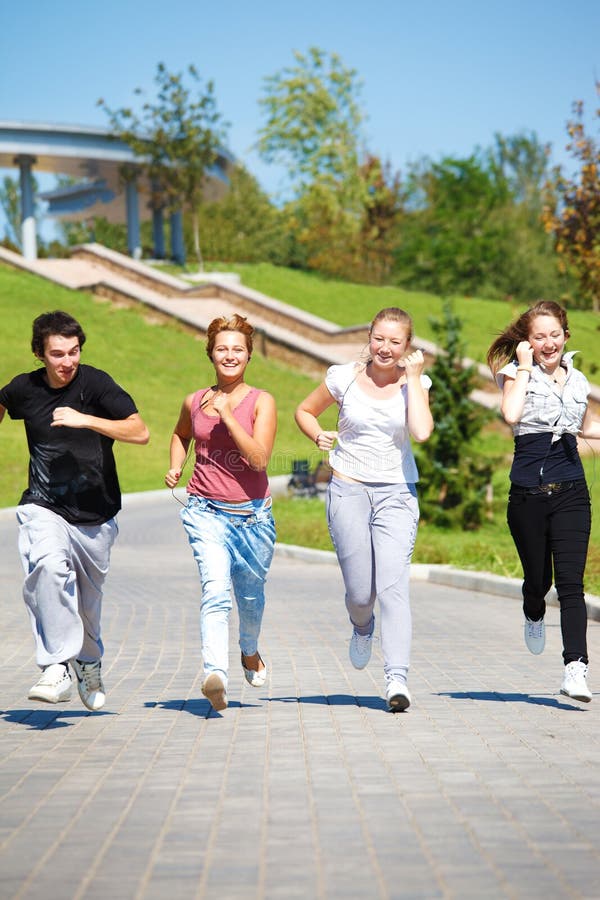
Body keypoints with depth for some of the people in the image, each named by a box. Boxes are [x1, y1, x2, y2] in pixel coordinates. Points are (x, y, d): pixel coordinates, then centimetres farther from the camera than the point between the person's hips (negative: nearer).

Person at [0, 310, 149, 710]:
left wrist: (85, 420, -29)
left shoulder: (95, 383, -11)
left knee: (88, 602, 12)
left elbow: (140, 432, -20)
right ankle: (57, 669, -32)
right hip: (43, 508, 0)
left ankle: (89, 664, 44)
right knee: (49, 565, -31)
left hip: (95, 515, 0)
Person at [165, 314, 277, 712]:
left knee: (250, 594, 17)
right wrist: (175, 468, 10)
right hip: (206, 511, 0)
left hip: (252, 513, 0)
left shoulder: (262, 402, -4)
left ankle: (250, 651, 49)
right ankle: (216, 675, -35)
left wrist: (227, 416, -20)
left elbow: (260, 459, -18)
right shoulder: (195, 402, 4)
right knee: (215, 590, -21)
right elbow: (180, 435, 28)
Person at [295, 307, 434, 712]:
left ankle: (397, 679, -21)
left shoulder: (415, 383, 0)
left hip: (397, 493, 0)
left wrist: (413, 378, -12)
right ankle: (362, 628, 38)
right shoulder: (345, 378, 1)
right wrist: (319, 436, -4)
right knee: (360, 593, 0)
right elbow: (305, 410, 16)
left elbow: (422, 432, -17)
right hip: (349, 491, 0)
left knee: (393, 584, -16)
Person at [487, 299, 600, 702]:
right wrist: (525, 367, -13)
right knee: (538, 579, 9)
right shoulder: (517, 373, 1)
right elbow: (511, 414, -20)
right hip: (528, 494, -2)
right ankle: (534, 615, 46)